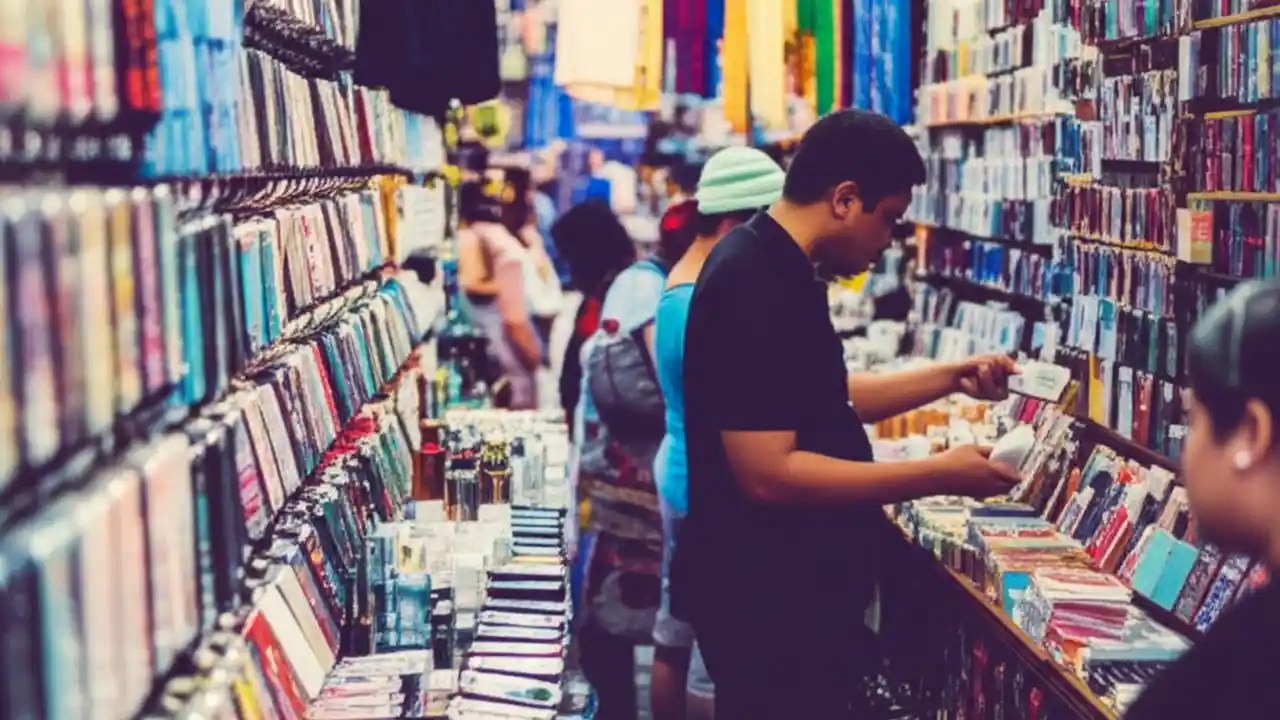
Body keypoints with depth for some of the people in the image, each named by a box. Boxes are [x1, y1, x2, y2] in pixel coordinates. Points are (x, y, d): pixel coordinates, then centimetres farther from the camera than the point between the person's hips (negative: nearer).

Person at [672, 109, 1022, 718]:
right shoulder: (754, 288, -23)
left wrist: (953, 377, 13)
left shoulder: (776, 271, 9)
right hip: (767, 601, -10)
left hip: (789, 589, 10)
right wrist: (939, 476, -25)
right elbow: (770, 474, -29)